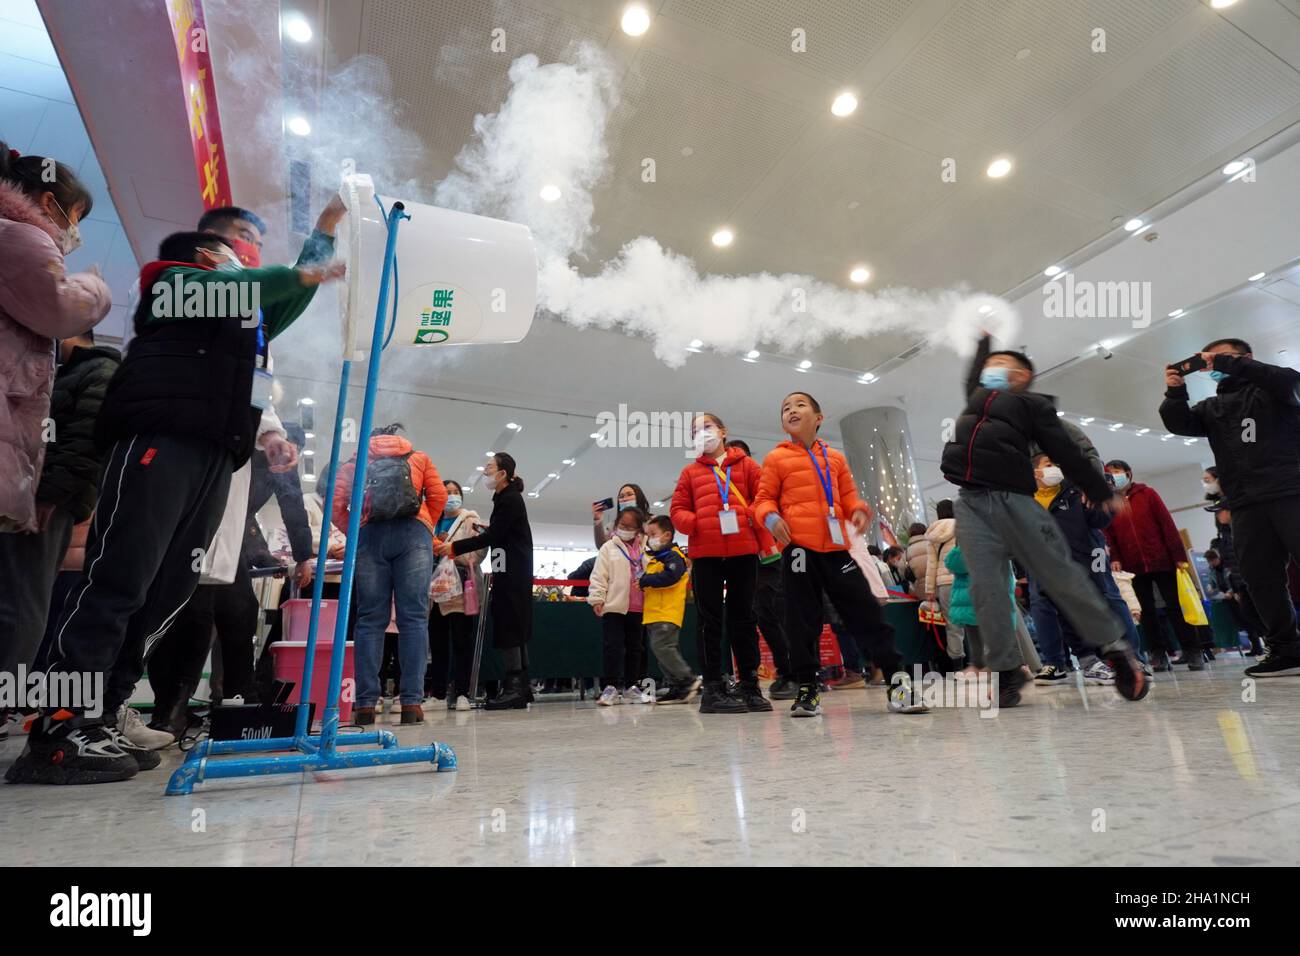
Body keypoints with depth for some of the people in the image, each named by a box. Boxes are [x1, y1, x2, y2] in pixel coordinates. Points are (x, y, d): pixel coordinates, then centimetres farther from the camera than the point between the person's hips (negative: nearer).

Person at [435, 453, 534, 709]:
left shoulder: (510, 499, -12)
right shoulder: (506, 498, 17)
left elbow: (492, 536, -18)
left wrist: (454, 547, -17)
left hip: (513, 575, -10)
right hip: (510, 573, 10)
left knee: (508, 629, -9)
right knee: (513, 630, 10)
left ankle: (515, 687, -5)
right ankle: (520, 688, 14)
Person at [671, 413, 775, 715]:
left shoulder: (746, 464, 12)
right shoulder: (690, 472, 14)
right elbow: (677, 510, 8)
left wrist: (758, 528, -8)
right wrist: (694, 524, -11)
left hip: (744, 550, 0)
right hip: (705, 553, 0)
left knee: (743, 618, 8)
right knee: (710, 620, 2)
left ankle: (749, 685, 17)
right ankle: (713, 689, 6)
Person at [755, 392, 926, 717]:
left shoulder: (835, 458, 16)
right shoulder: (776, 458, 7)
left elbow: (848, 495, 17)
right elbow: (764, 498, 5)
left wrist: (859, 510, -5)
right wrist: (771, 517, -16)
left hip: (835, 546, 2)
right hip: (798, 545, -2)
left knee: (865, 611, 4)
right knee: (802, 620, 3)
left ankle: (897, 679, 14)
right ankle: (808, 688, 14)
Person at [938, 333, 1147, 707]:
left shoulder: (1032, 404, 12)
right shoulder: (976, 397, 26)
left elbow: (1066, 453, 9)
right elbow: (974, 373, 49)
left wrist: (1102, 493, 9)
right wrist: (985, 340, 58)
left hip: (1014, 500, -3)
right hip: (971, 503, 4)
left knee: (1061, 575, 0)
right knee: (986, 587, -5)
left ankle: (1113, 647, 16)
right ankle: (1007, 669, 0)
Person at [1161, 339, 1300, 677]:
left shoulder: (1272, 390, 11)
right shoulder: (1212, 407, 22)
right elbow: (1179, 423, 5)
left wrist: (1227, 363, -12)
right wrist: (1175, 392, -12)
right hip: (1246, 504, 4)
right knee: (1261, 579, 1)